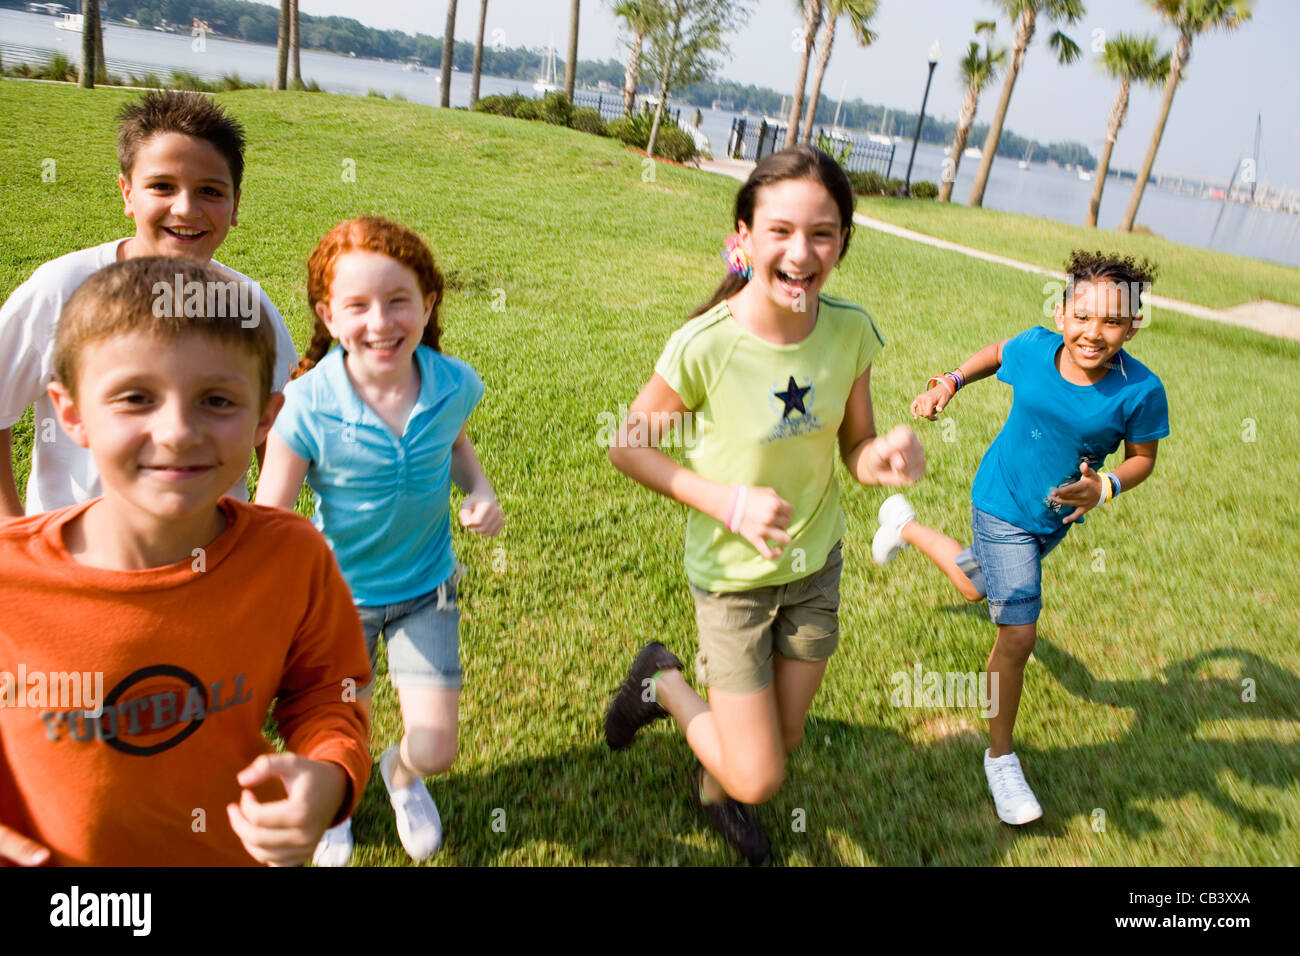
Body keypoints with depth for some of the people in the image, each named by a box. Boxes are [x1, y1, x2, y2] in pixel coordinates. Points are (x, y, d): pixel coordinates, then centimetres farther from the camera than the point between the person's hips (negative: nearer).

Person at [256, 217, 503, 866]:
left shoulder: (452, 385, -17)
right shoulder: (306, 407, -26)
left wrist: (480, 490, -11)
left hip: (426, 589, 2)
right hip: (339, 595, -1)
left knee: (435, 751, 5)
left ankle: (402, 773, 46)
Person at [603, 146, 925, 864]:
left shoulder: (849, 331, -14)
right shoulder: (704, 346, -27)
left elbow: (855, 448, -4)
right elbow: (627, 447, -15)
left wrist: (886, 456, -28)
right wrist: (726, 500, -26)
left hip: (816, 565, 4)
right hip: (732, 575, -4)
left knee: (781, 742, 20)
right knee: (758, 778, 1)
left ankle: (714, 784, 56)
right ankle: (662, 682, 27)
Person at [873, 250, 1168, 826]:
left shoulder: (1141, 390, -22)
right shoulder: (1035, 348, -21)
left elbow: (1143, 456, -7)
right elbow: (998, 353, 3)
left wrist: (1106, 487, -27)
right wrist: (949, 383, -10)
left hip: (1058, 516, 3)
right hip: (1003, 507, -3)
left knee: (975, 586, 28)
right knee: (1018, 635, -5)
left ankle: (906, 527, 58)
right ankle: (1001, 757, 17)